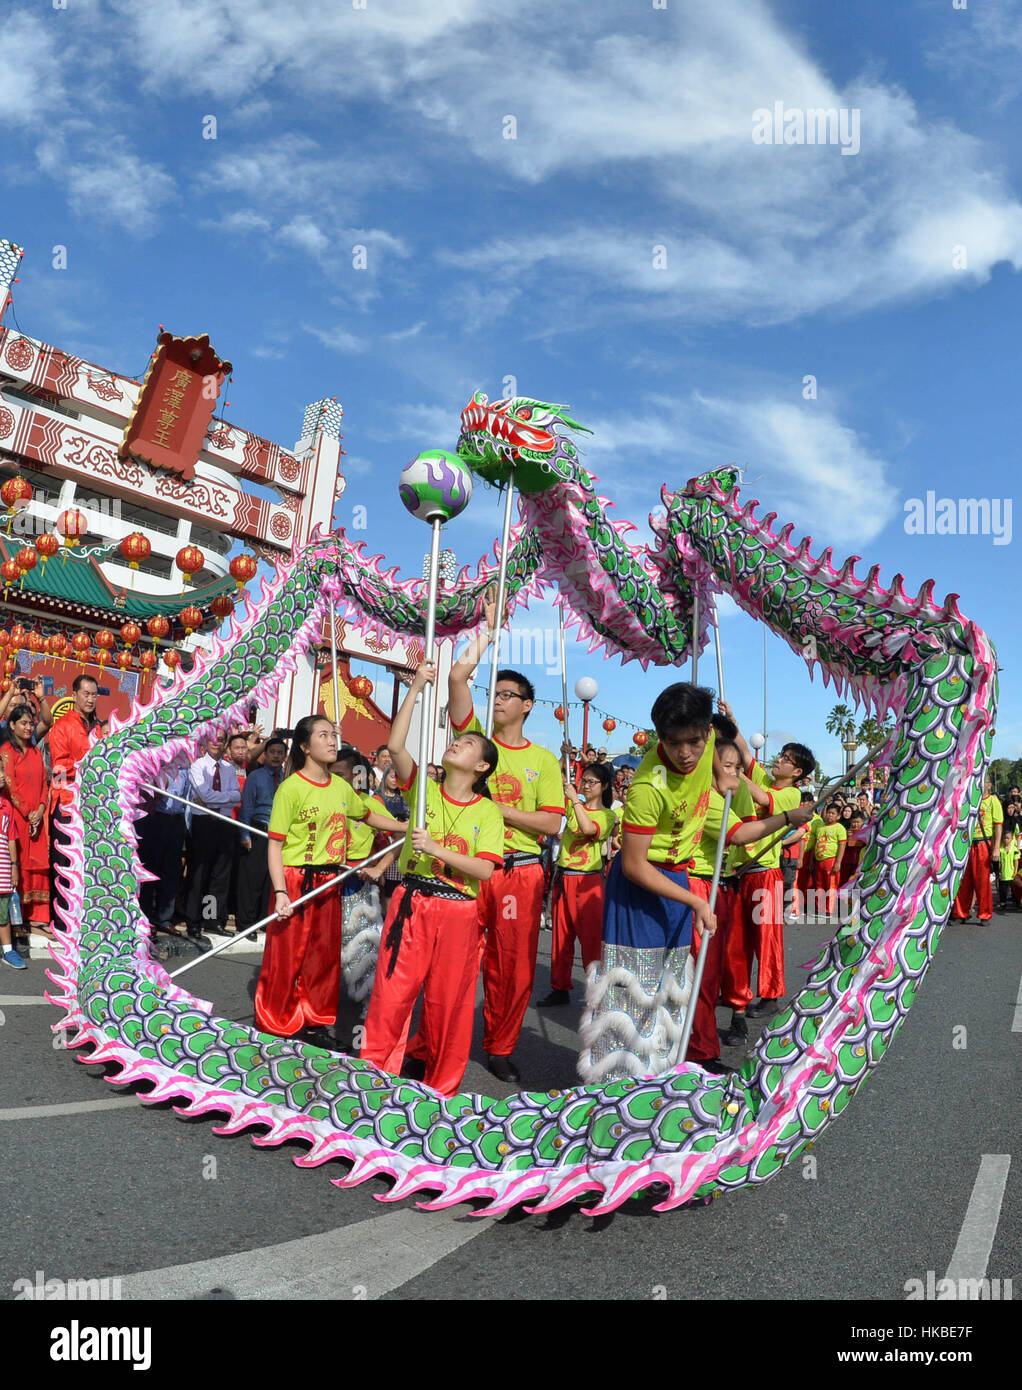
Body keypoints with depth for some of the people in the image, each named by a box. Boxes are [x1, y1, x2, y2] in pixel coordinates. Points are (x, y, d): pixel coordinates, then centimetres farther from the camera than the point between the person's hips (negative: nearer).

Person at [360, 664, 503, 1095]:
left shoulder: (488, 812, 1)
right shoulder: (424, 788, 4)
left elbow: (484, 869, -10)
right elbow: (395, 745, -10)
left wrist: (435, 849, -20)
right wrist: (416, 688, -12)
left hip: (458, 913, 0)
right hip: (411, 904, 1)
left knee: (448, 1001, 8)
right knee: (392, 992, 1)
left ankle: (442, 1085, 27)